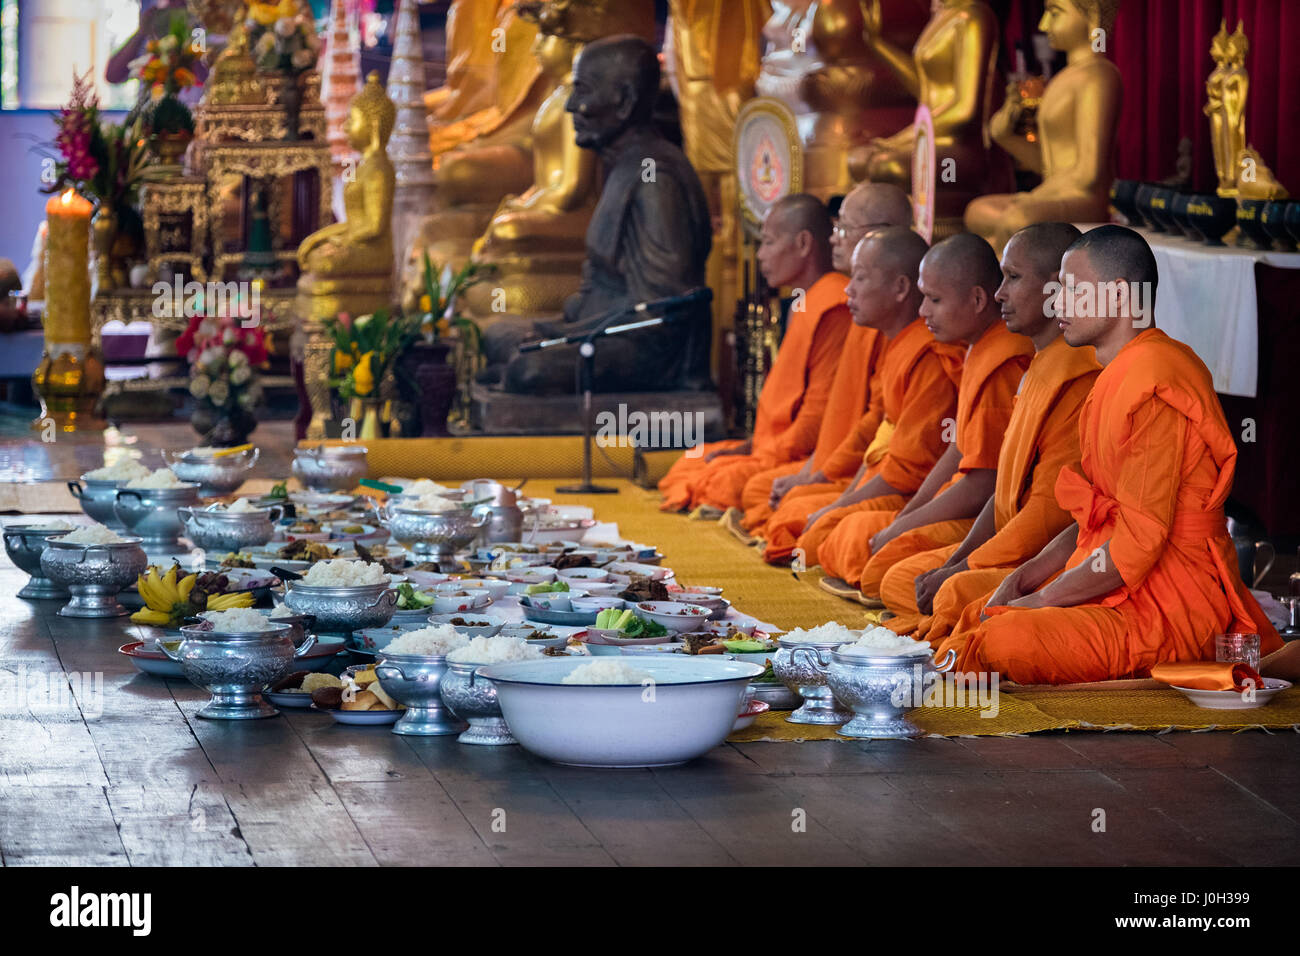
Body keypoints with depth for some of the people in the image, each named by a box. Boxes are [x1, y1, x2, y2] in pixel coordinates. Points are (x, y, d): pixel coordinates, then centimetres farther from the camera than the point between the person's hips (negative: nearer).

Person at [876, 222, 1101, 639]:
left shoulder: (1079, 378, -18)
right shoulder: (1037, 369, 18)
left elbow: (1053, 510, -22)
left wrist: (959, 572, -17)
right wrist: (956, 560, 4)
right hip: (1015, 549, 11)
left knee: (958, 596, -32)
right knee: (899, 580, 8)